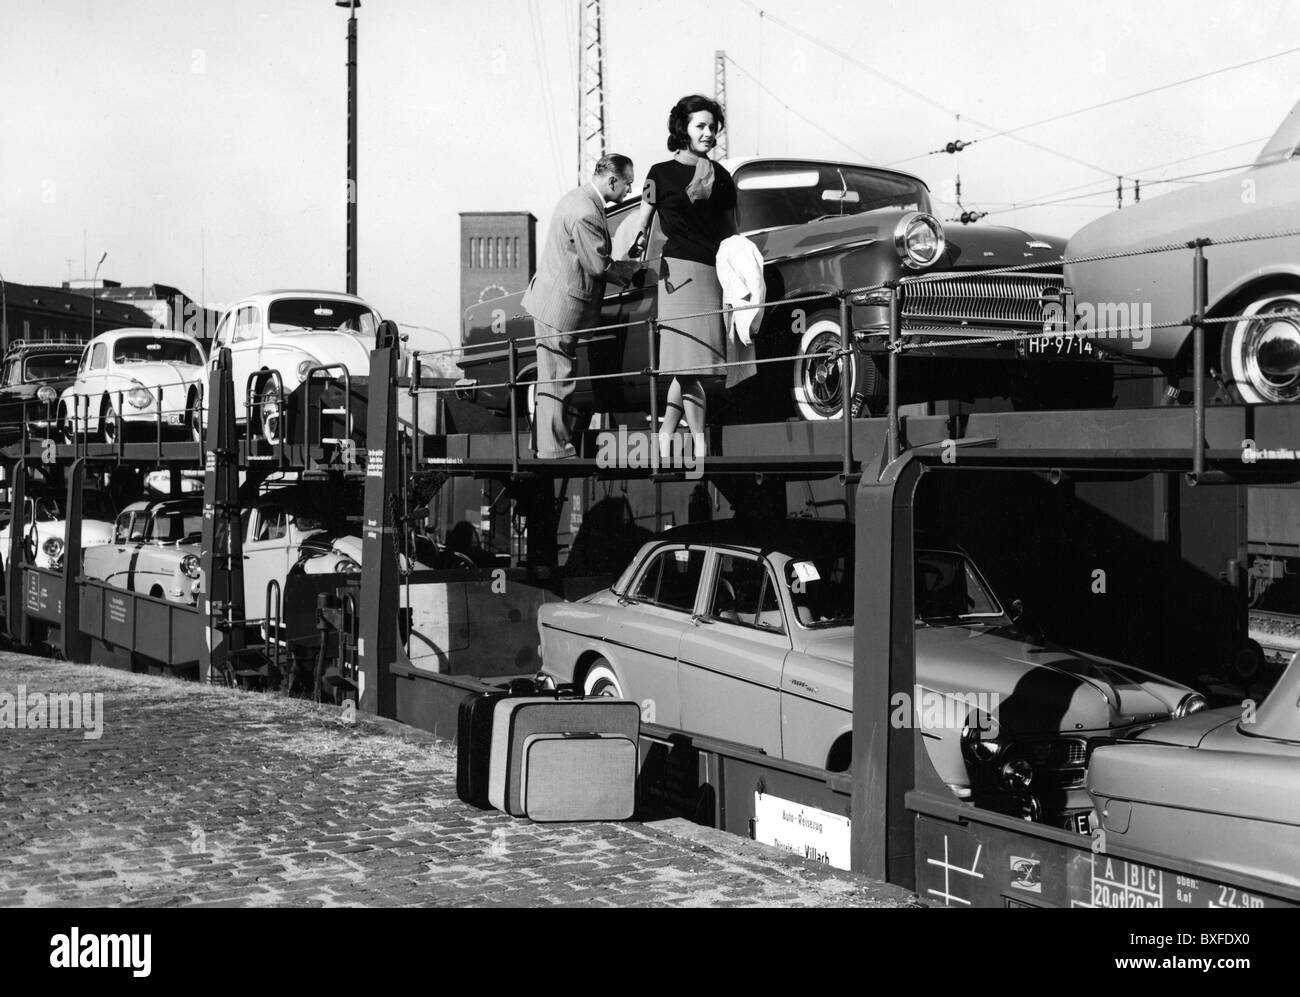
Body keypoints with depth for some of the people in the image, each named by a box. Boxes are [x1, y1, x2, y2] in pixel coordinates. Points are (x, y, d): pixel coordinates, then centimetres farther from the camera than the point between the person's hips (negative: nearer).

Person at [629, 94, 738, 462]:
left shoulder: (720, 176, 16)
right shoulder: (661, 173, 5)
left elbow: (730, 231, 17)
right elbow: (643, 222, 5)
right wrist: (635, 254, -13)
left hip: (715, 270, 5)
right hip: (680, 267, -4)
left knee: (689, 366, 2)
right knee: (690, 364, -10)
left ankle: (665, 436, 12)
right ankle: (700, 445, -8)